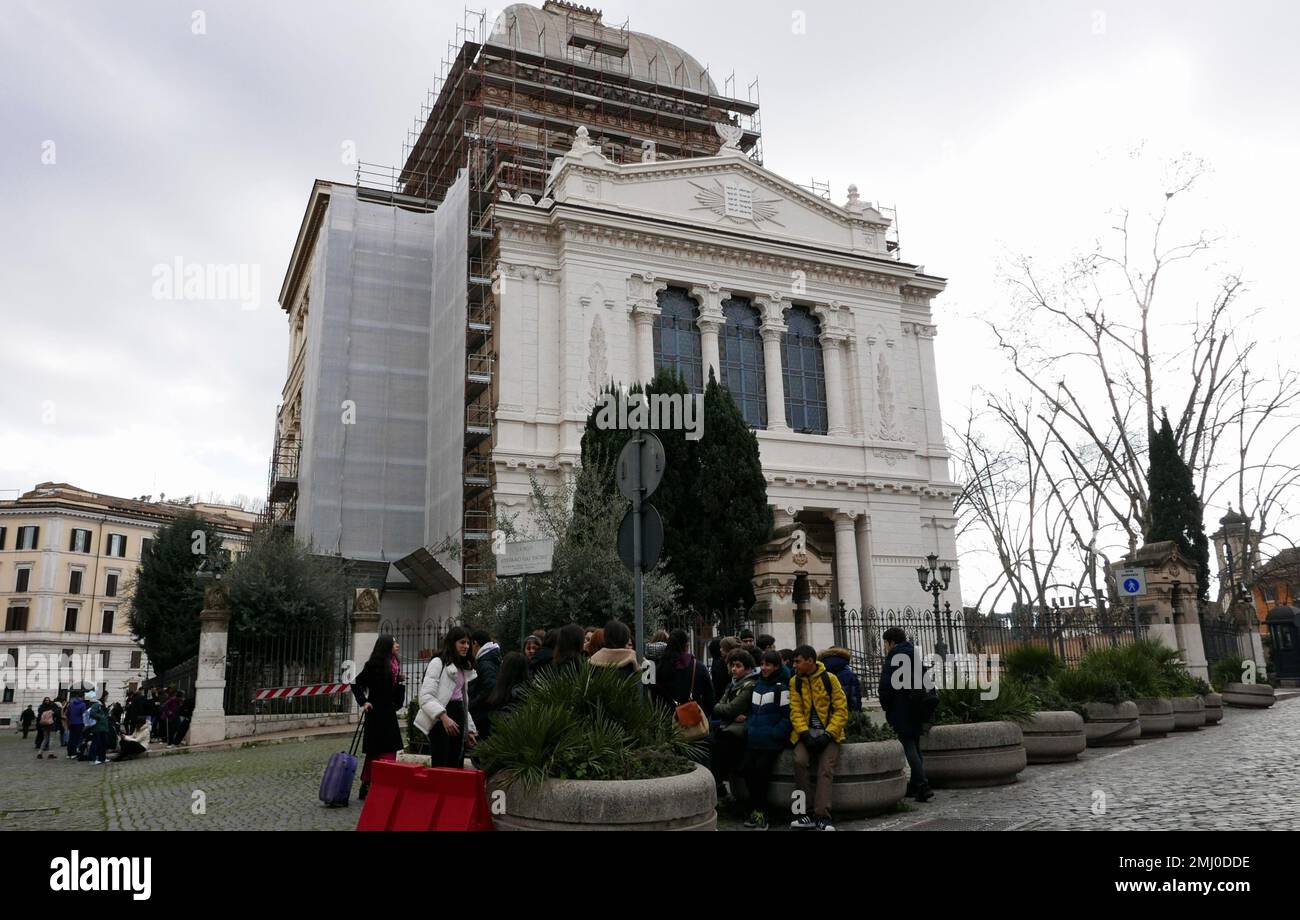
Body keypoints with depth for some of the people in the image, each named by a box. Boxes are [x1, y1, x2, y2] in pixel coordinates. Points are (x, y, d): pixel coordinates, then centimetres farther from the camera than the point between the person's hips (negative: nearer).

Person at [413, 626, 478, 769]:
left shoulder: (465, 668, 20)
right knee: (441, 767, -8)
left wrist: (470, 729, 21)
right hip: (441, 719, -8)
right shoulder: (438, 663, -5)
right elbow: (426, 696, -17)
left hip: (458, 720, 8)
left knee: (456, 767, 7)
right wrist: (443, 717, -29)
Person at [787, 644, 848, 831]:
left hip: (829, 733, -2)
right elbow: (796, 711, 0)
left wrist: (828, 734, -14)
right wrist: (805, 733, -15)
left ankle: (821, 816, -22)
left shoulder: (830, 679, -2)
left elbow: (841, 710, -4)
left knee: (826, 768, -22)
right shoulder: (795, 682, 6)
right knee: (800, 761, -24)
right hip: (806, 733, 2)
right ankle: (807, 814, -18)